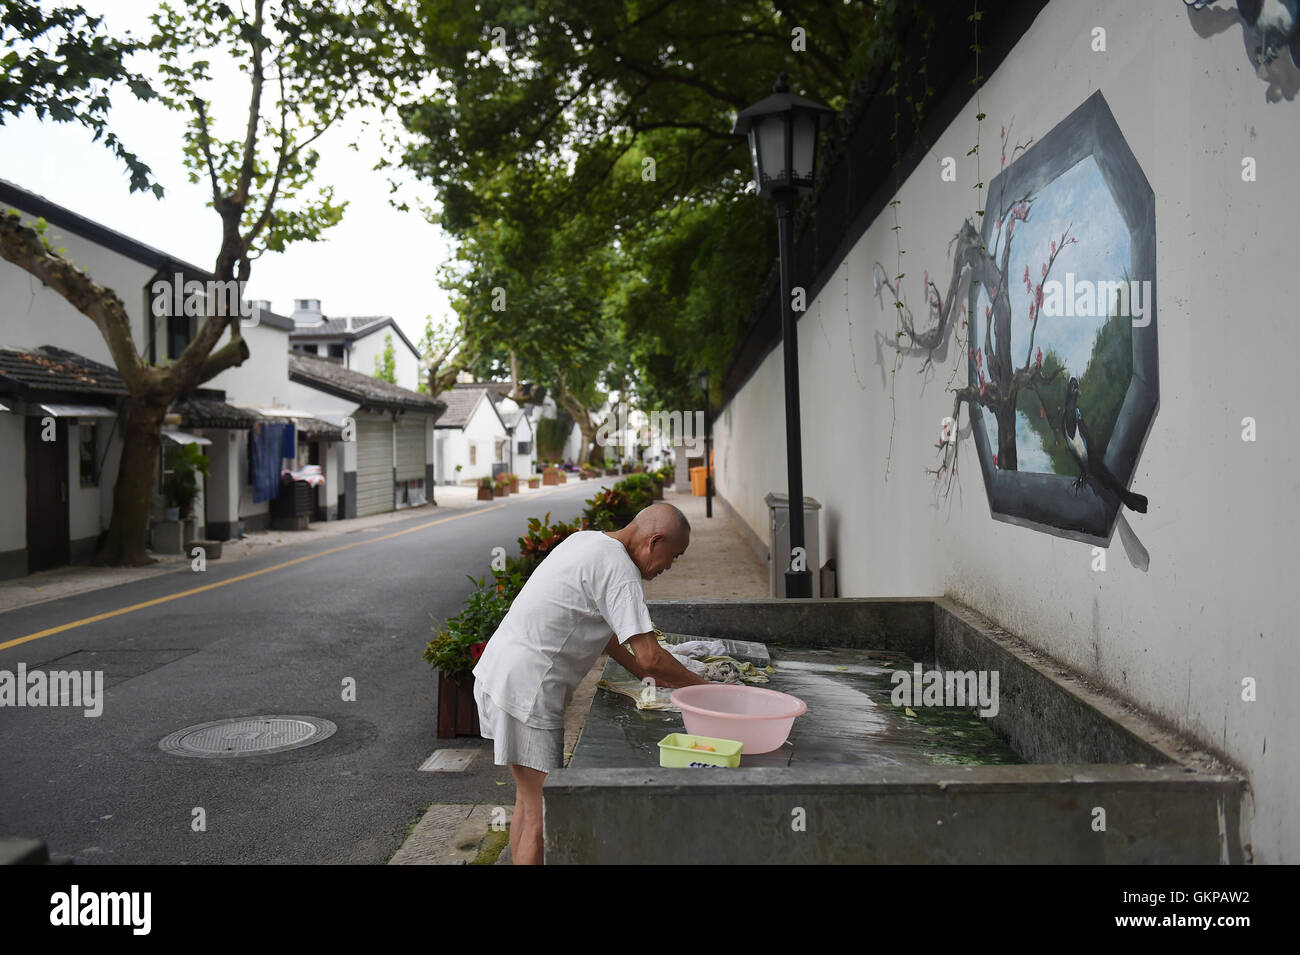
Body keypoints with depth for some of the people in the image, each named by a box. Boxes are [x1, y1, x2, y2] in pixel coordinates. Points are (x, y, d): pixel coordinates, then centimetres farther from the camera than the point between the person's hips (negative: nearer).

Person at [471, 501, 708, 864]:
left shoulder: (587, 540, 12)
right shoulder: (618, 568, -17)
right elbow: (650, 657, -21)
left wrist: (641, 672, 18)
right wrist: (704, 687, -7)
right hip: (526, 690, -10)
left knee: (527, 800, 20)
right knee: (540, 813, -2)